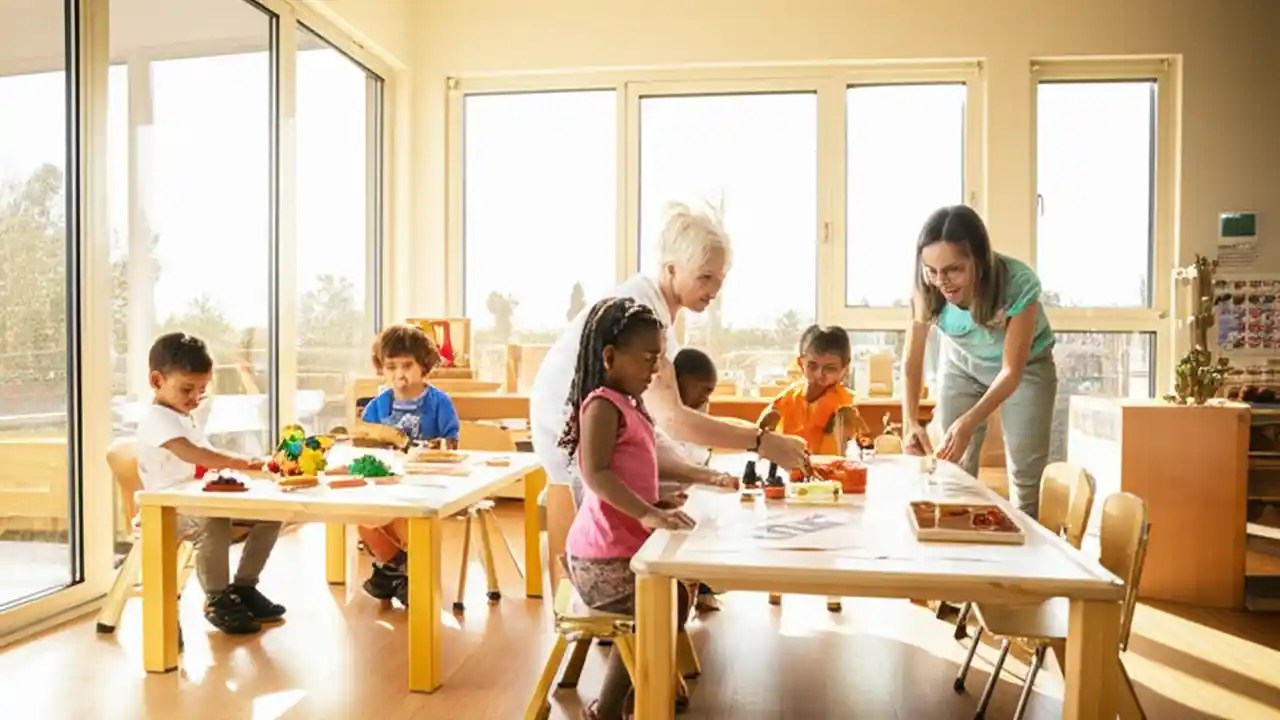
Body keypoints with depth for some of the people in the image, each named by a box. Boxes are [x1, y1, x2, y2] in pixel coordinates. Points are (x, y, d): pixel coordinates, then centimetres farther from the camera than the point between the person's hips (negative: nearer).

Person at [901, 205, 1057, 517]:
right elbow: (913, 360, -22)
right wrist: (910, 421, -38)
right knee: (955, 468, 3)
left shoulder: (1019, 283, -38)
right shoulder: (927, 291, -29)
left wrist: (969, 423, -45)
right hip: (962, 364, 2)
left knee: (1027, 473, -1)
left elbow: (1012, 370, -31)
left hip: (1026, 366, -2)